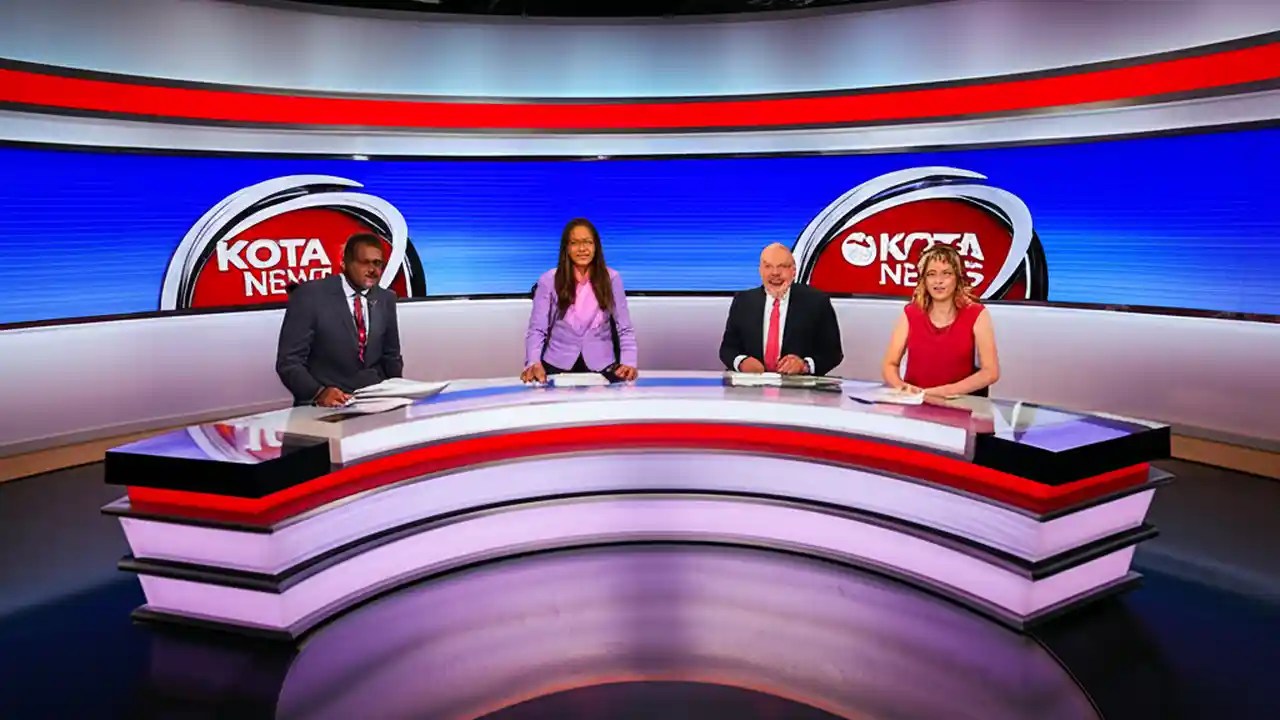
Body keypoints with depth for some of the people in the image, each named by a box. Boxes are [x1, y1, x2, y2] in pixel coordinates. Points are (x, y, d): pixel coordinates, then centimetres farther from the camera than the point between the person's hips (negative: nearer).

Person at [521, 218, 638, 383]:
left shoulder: (611, 278, 1)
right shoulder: (548, 280, -1)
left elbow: (625, 329, 4)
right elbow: (537, 330, -2)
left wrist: (628, 363, -13)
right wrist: (533, 364, -20)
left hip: (601, 367, 1)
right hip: (557, 366, 0)